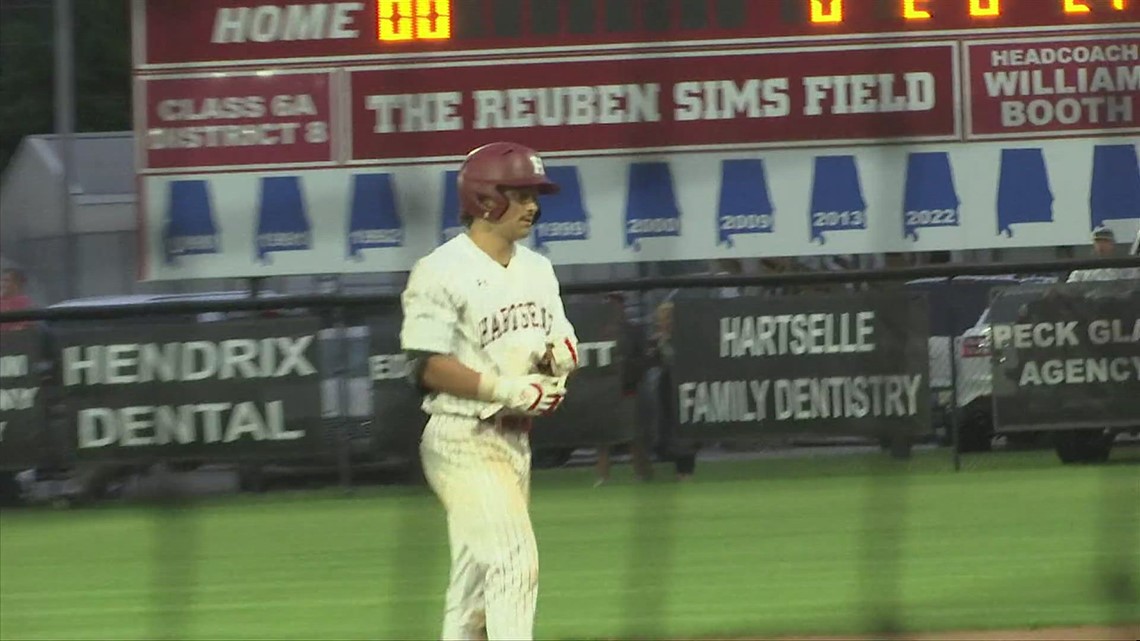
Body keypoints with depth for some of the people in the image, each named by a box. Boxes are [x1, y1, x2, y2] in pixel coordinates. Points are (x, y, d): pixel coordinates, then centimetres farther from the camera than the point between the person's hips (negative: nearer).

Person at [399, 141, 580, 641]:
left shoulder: (536, 269, 14)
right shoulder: (441, 273, -12)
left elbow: (566, 346, 16)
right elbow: (428, 366, -17)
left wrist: (556, 356, -9)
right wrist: (509, 389, -22)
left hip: (514, 439, 8)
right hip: (463, 440, -8)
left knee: (478, 578, 11)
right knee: (514, 561, -18)